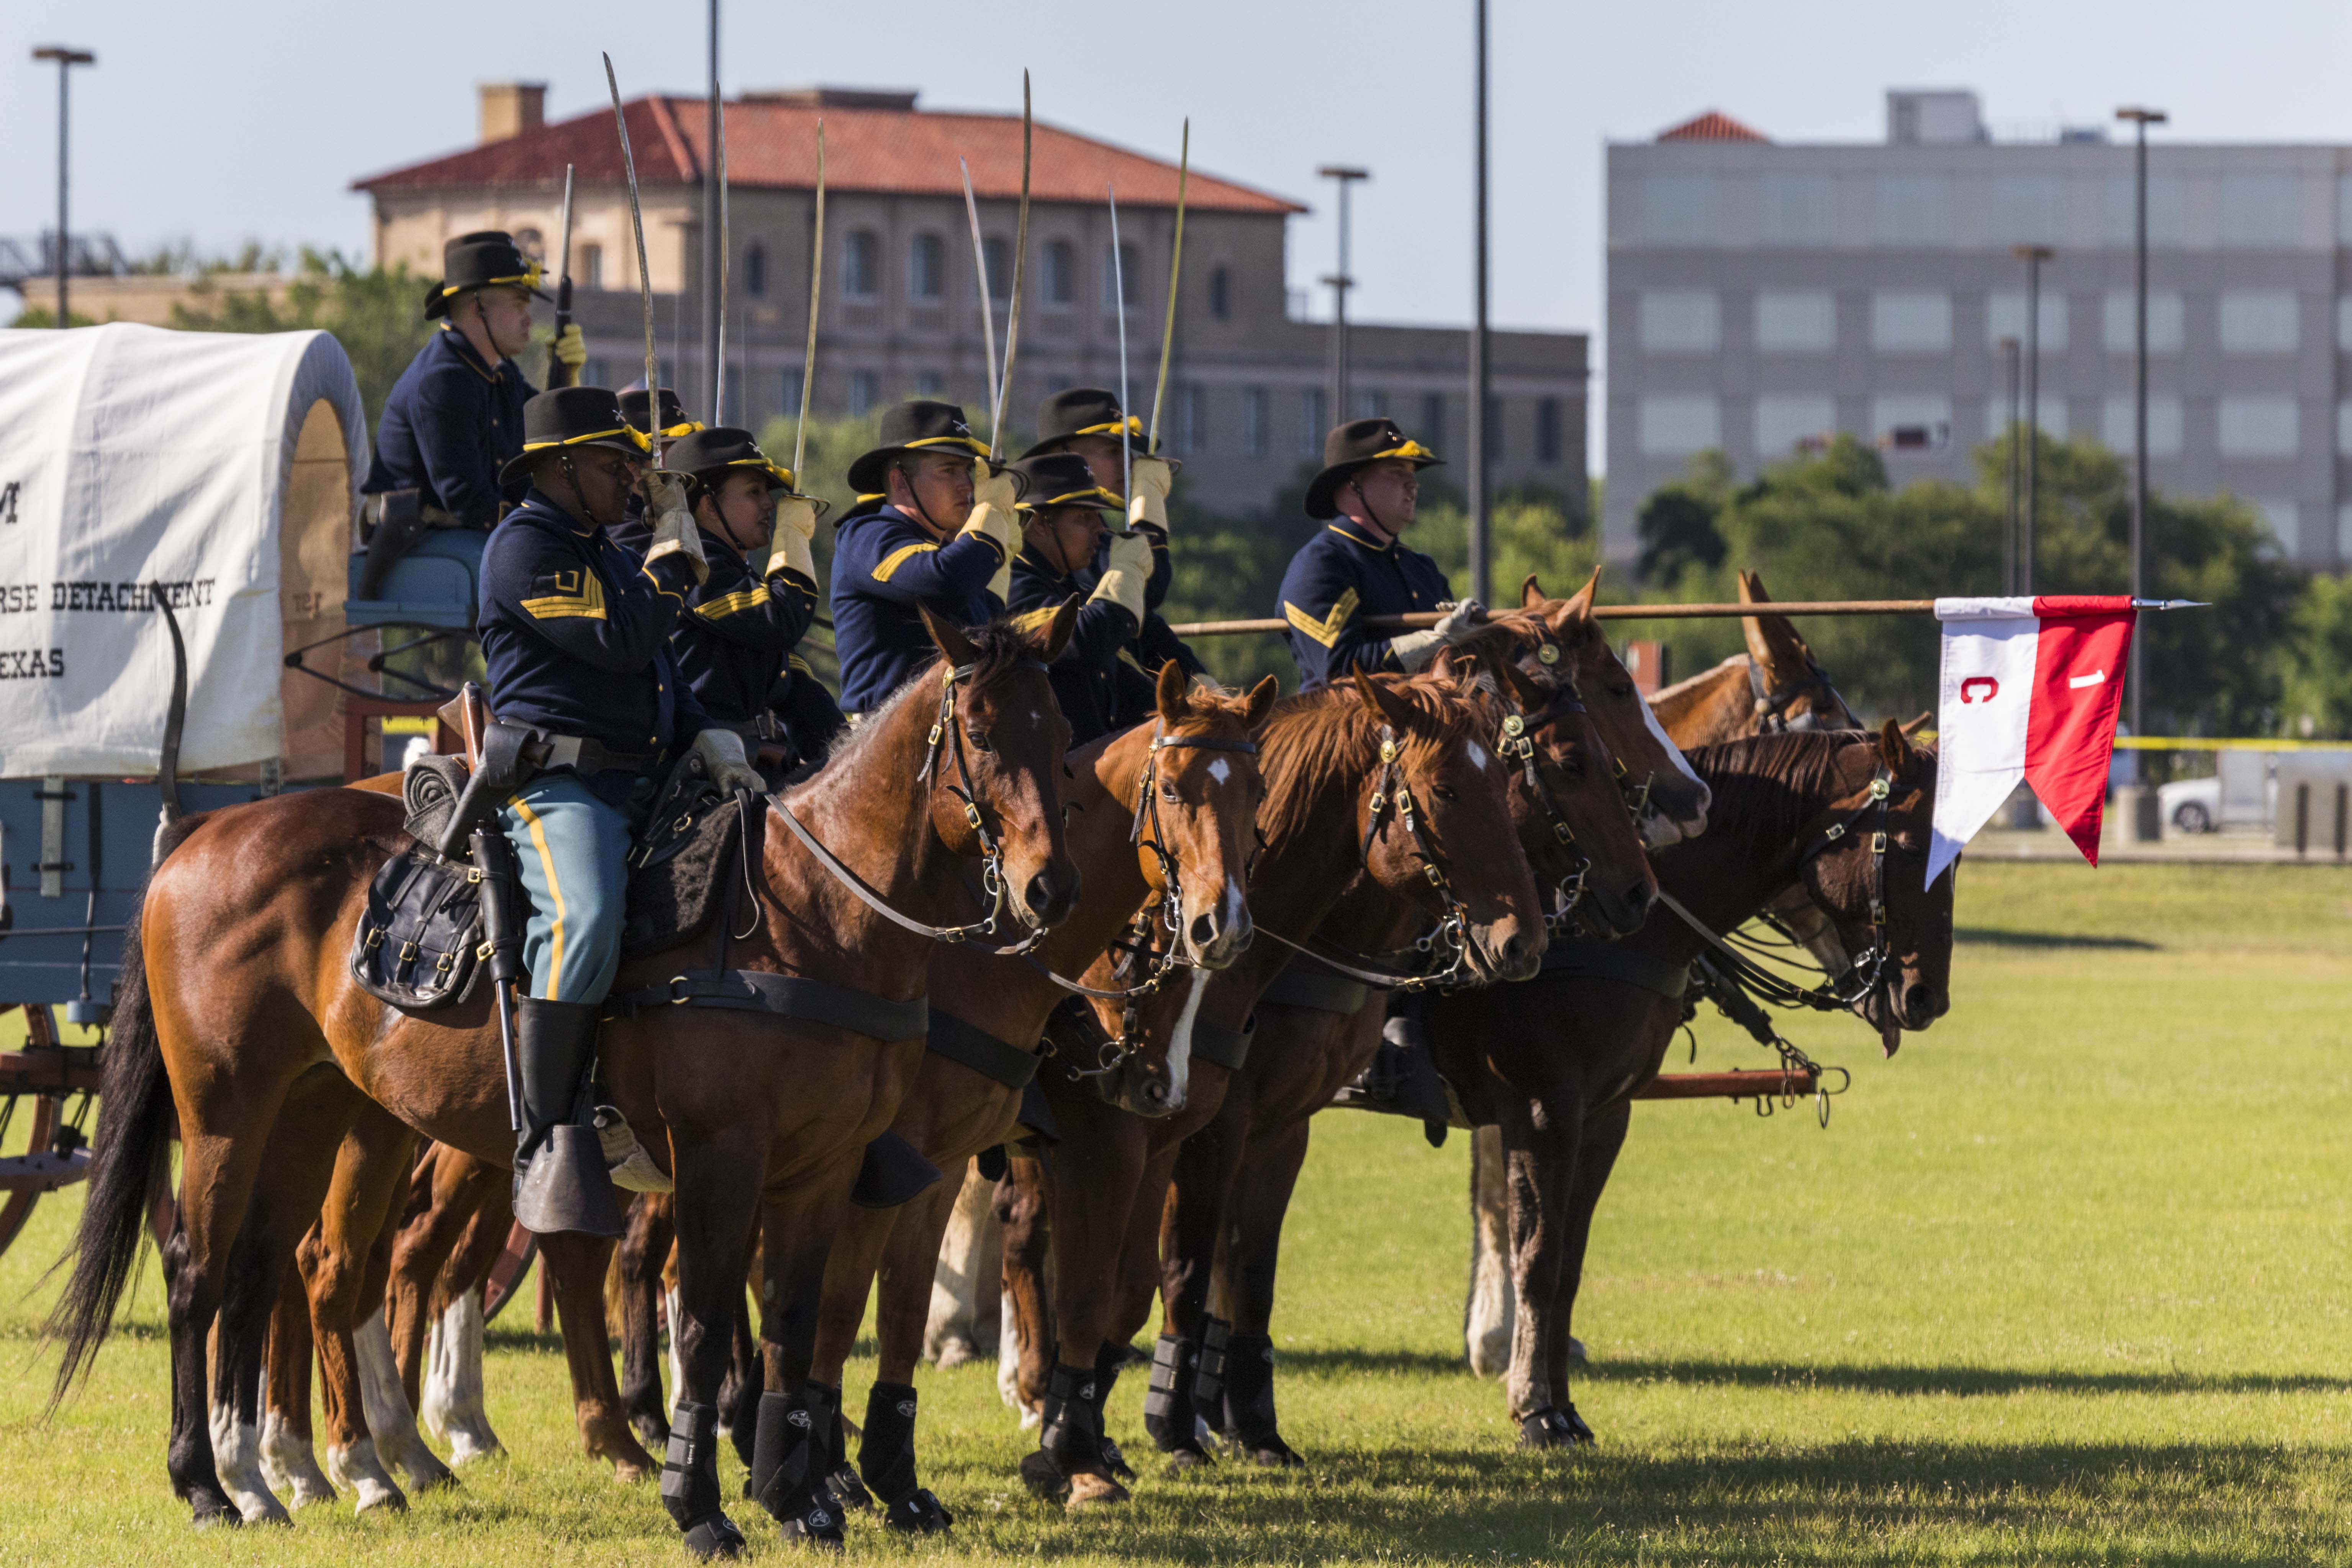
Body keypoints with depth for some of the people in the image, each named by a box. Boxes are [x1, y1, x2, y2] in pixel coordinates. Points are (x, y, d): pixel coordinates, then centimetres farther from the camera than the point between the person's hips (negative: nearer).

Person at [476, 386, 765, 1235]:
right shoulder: (525, 546, -4)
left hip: (643, 780, 10)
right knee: (585, 918, -34)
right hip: (557, 776, -10)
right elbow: (620, 641, -15)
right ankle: (550, 1140, -35)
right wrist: (675, 554, -1)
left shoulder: (607, 554, 27)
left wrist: (705, 736, 9)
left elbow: (656, 672, 28)